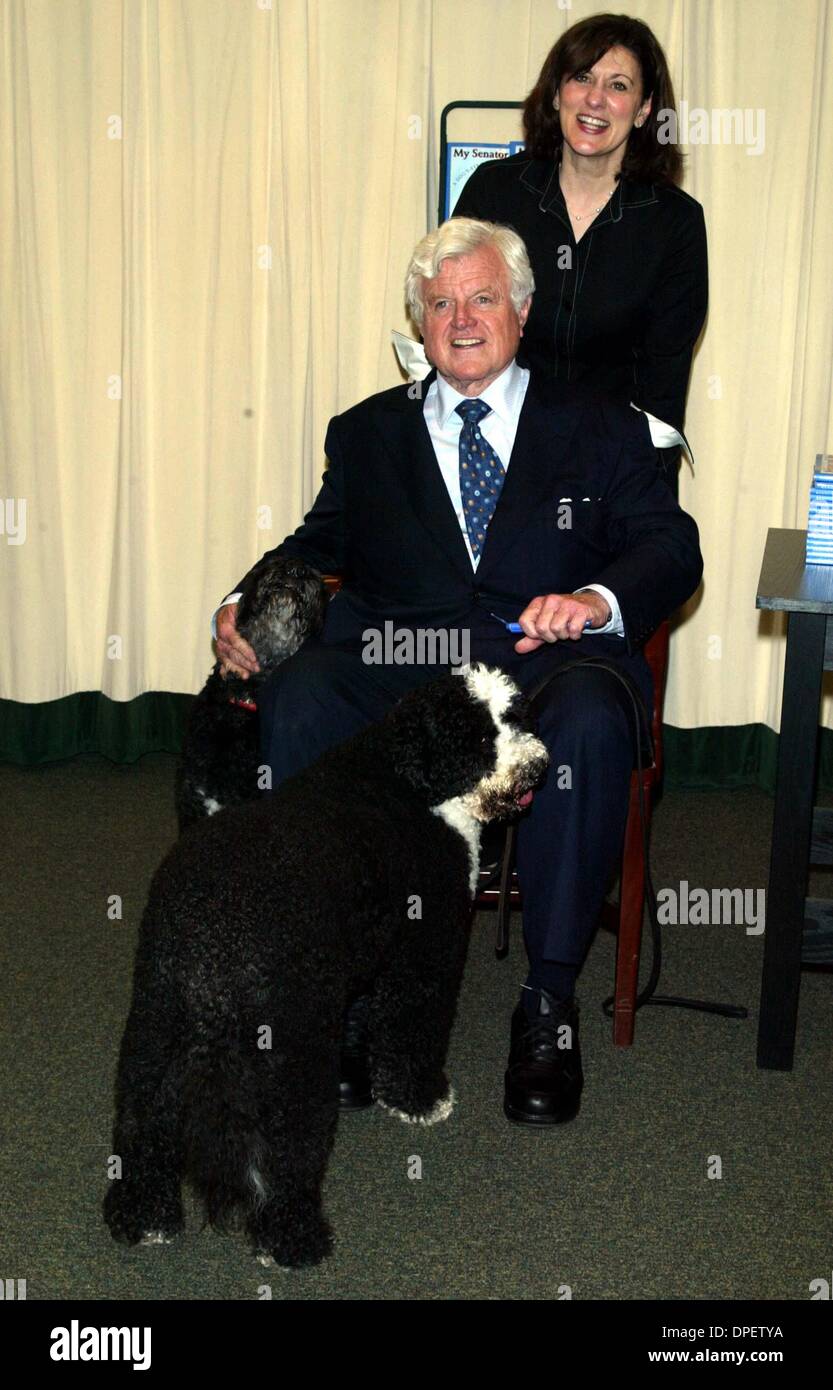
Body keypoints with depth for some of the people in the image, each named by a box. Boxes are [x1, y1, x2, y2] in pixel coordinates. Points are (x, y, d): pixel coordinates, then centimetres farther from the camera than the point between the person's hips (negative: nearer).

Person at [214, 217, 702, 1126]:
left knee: (589, 725, -36)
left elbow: (671, 549, 6)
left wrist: (597, 599, -18)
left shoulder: (599, 430, 18)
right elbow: (319, 546, 17)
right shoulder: (368, 432, 25)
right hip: (394, 651, 2)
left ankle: (549, 997, -20)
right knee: (294, 704, -31)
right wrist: (248, 607, -6)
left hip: (546, 656, -1)